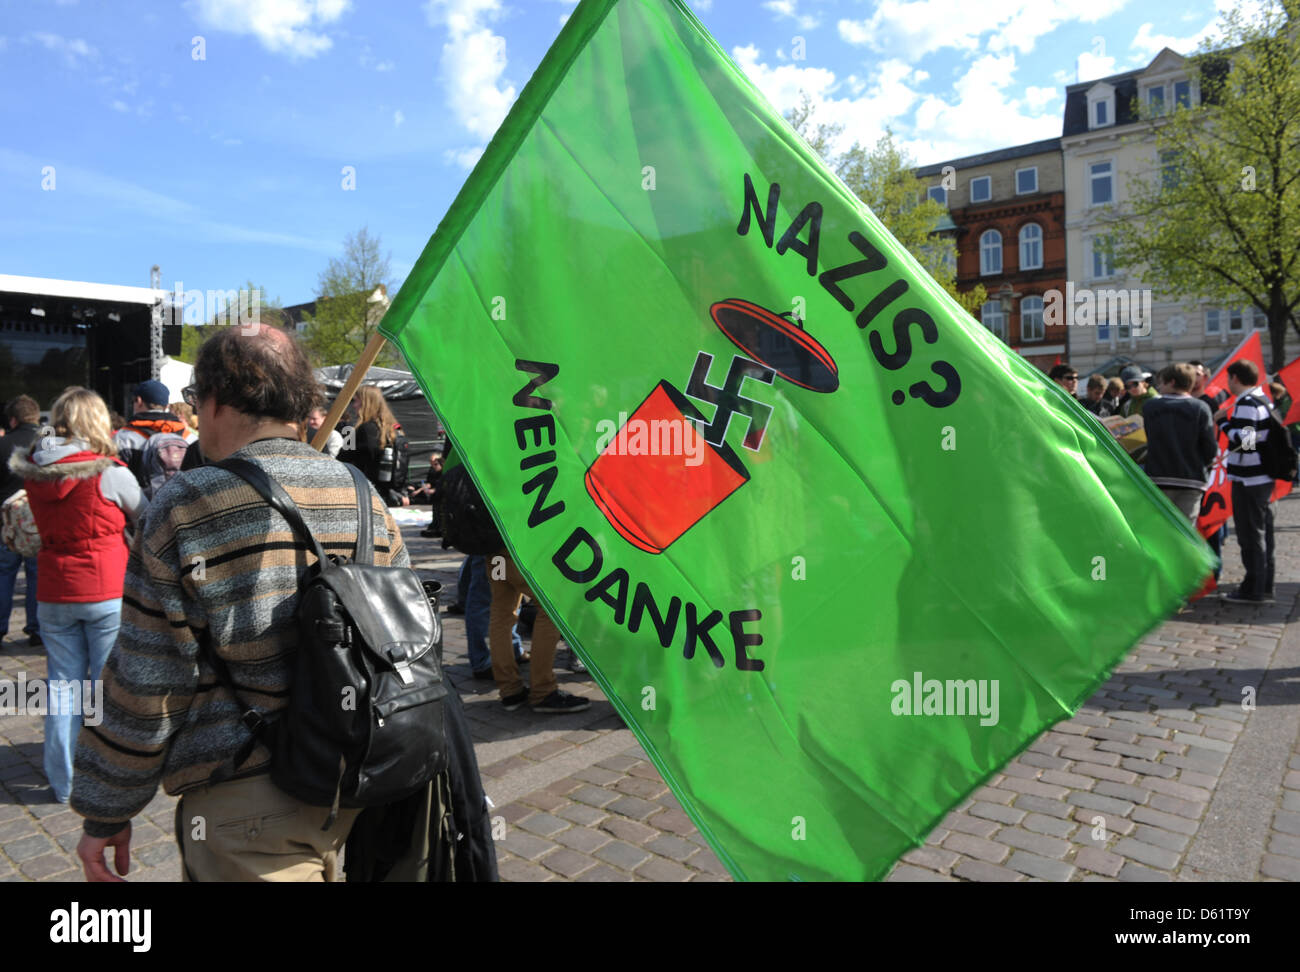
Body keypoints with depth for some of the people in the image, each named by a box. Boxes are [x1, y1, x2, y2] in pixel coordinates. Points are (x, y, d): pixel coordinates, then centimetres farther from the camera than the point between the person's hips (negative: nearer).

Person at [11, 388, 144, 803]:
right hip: (106, 594, -4)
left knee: (63, 685, 14)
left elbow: (44, 526, 12)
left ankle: (63, 780, 23)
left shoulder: (33, 472, -1)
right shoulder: (110, 473, -15)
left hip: (53, 594, 4)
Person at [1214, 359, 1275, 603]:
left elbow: (1243, 441, -25)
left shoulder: (1246, 404, -17)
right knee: (1263, 532, 14)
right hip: (1264, 477, 10)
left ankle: (1254, 590, 2)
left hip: (1248, 480, -10)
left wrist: (1223, 421, -14)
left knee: (1250, 535, -4)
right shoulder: (1264, 400, 14)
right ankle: (1265, 588, 22)